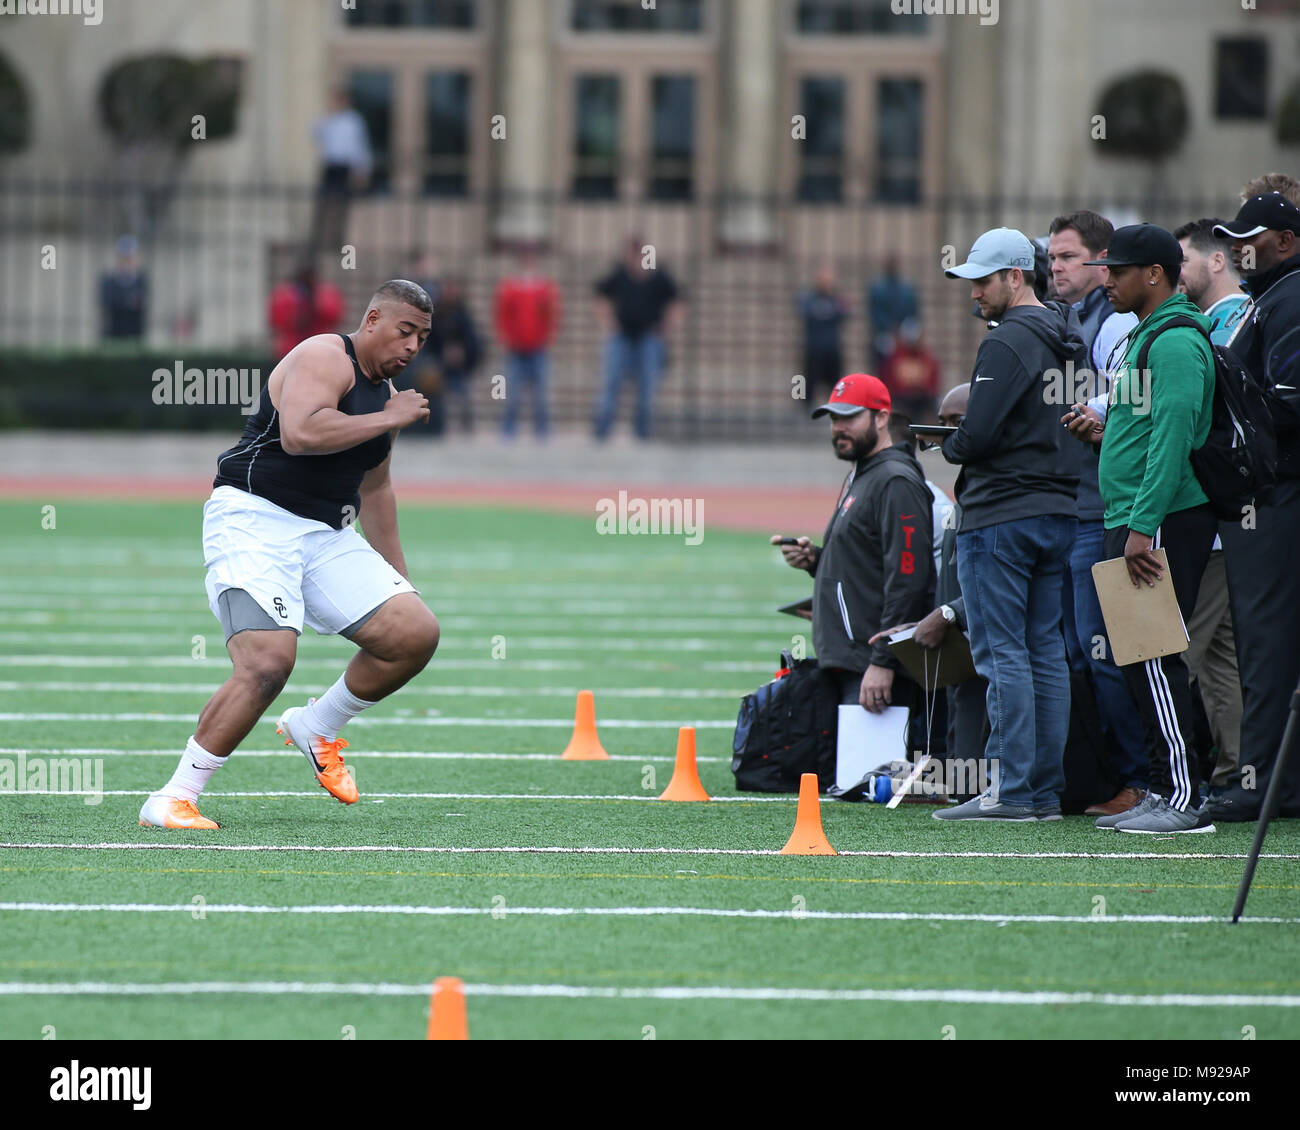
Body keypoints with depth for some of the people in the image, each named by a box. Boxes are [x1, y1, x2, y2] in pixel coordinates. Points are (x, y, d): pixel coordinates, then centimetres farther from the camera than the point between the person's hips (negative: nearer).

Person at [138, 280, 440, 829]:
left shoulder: (385, 392, 19)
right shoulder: (325, 358, -10)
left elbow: (375, 487, 31)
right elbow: (300, 433, -27)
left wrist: (397, 576, 33)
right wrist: (389, 420, -17)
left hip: (326, 536, 9)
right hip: (253, 521, -9)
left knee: (416, 634, -4)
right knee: (268, 662, -25)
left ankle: (317, 728, 17)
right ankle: (172, 799, -17)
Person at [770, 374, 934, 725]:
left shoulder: (896, 482, -10)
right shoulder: (858, 479, 23)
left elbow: (906, 580, -19)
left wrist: (883, 663, -23)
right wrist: (816, 559, 10)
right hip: (846, 665, 10)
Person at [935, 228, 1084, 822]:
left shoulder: (1008, 343, -14)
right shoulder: (1068, 341, 13)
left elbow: (979, 434, -20)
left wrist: (950, 446, 3)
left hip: (1000, 516, -9)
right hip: (1061, 509, 9)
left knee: (1001, 653, -6)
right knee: (1045, 651, 9)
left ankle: (1011, 789, -8)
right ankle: (1046, 789, 10)